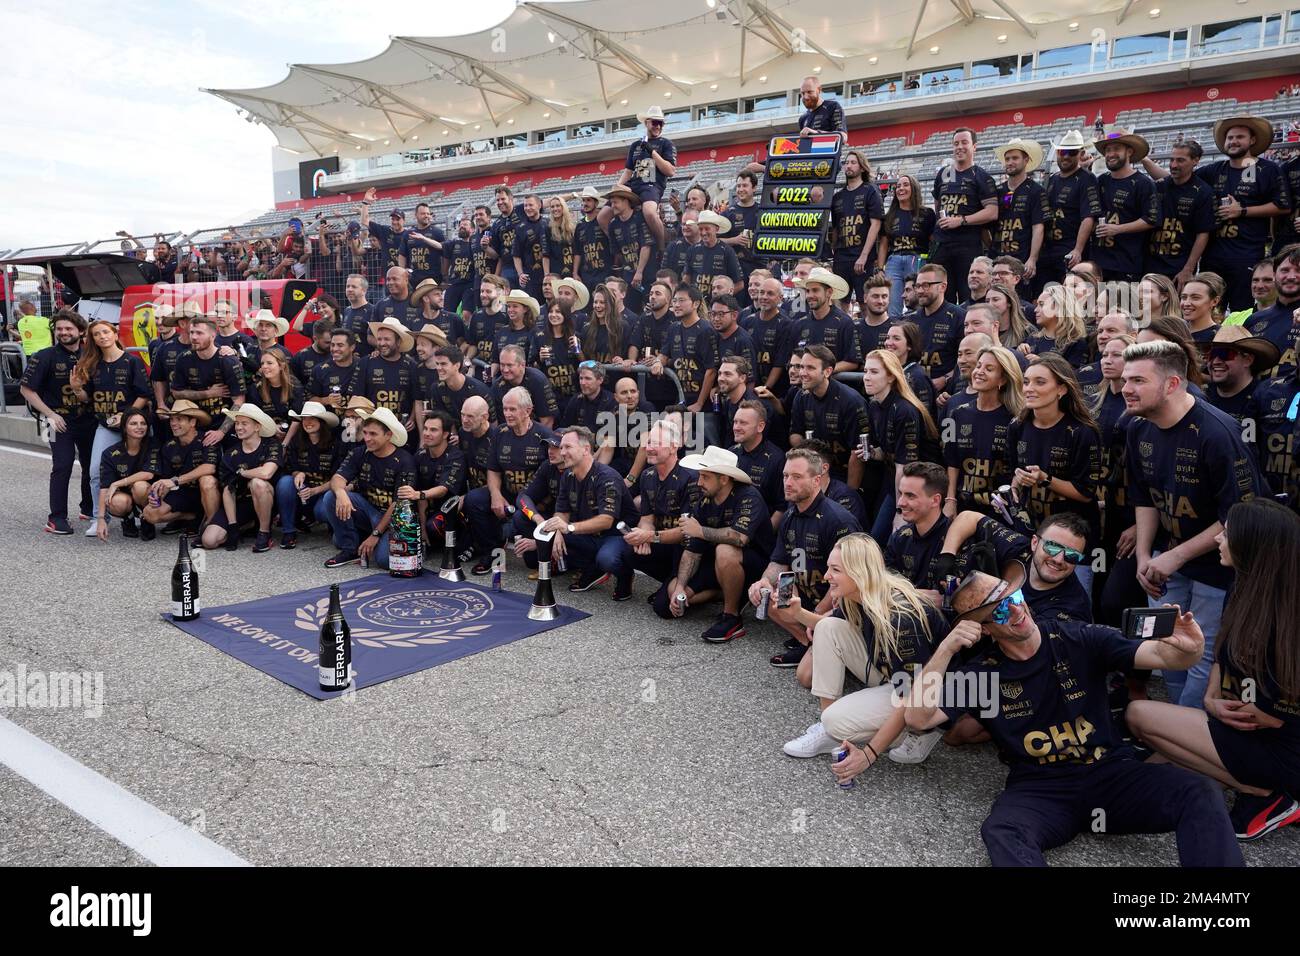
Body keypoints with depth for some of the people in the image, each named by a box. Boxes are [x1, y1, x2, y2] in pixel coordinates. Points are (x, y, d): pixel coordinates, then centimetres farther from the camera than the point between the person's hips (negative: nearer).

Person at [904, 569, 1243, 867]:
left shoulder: (1079, 640, 2)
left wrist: (1187, 649, -30)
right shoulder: (979, 674, 0)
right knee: (999, 832, -35)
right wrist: (946, 649, -14)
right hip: (1039, 787, -2)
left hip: (1112, 772, 2)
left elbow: (1160, 654, -5)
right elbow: (917, 720, -10)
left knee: (1200, 794, -25)